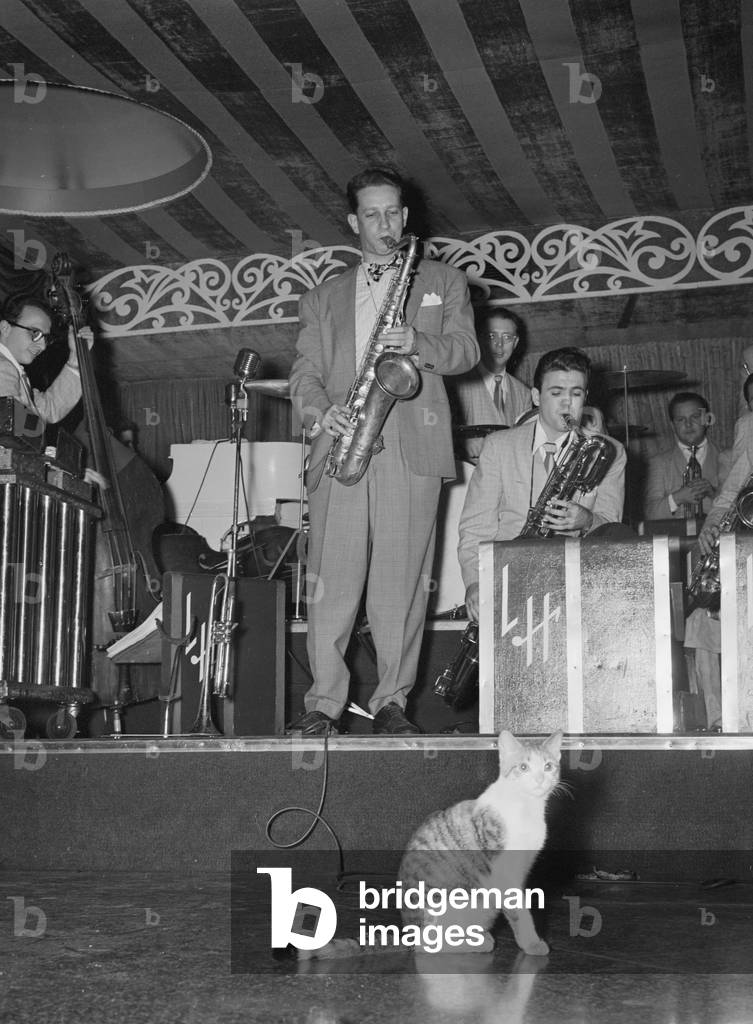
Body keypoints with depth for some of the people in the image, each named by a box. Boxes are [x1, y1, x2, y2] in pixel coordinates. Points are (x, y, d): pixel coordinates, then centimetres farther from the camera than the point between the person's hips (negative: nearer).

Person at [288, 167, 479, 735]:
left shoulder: (444, 282, 19)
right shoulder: (324, 297, 23)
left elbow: (466, 350, 7)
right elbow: (305, 371, 15)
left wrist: (419, 343, -14)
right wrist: (321, 410, -6)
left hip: (411, 447, -1)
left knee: (402, 578, -5)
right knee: (331, 579, -6)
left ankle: (392, 700, 3)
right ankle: (325, 702, -2)